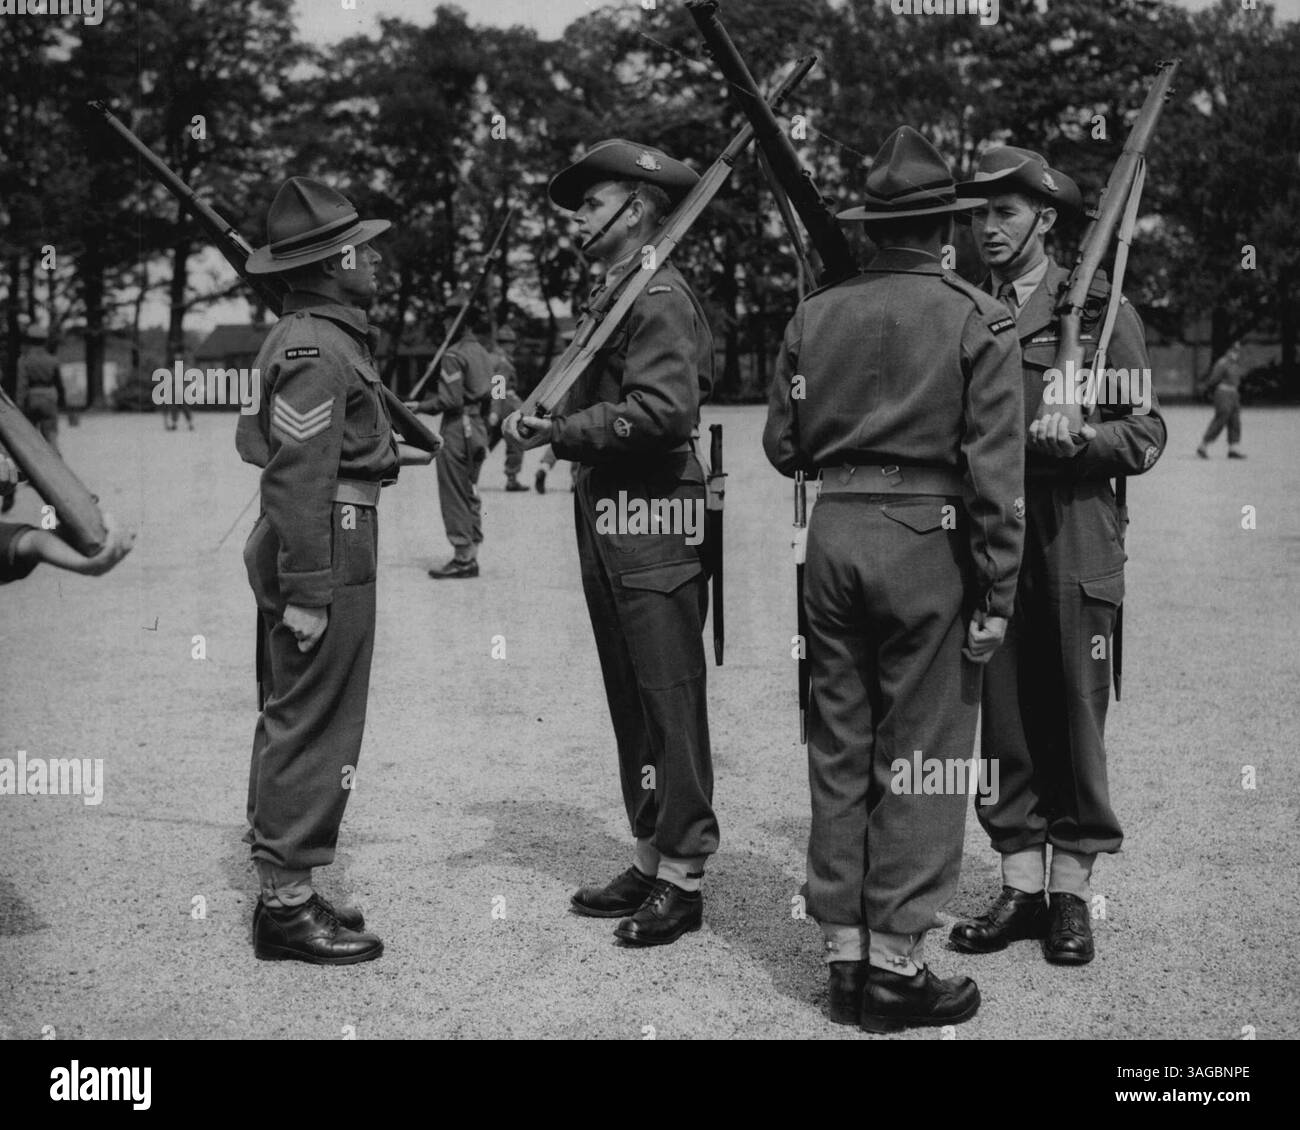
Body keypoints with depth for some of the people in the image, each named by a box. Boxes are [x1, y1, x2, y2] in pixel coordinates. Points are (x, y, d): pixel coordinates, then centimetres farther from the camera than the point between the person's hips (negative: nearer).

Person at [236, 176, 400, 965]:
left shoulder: (321, 337, 17)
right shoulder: (316, 347, -16)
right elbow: (298, 477, -22)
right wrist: (307, 591, -24)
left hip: (321, 551, 11)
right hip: (328, 552, -11)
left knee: (292, 725, 15)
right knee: (314, 731, -5)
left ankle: (285, 890, 25)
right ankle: (289, 904, 2)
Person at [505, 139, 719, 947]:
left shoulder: (660, 296, -11)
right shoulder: (618, 295, 18)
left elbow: (663, 409, -23)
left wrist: (562, 431, -18)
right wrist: (551, 425, 3)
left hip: (655, 523, -10)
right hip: (610, 519, 10)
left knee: (669, 702, -4)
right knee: (632, 701, 14)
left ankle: (684, 880, 4)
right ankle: (651, 861, 23)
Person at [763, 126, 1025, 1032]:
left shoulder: (815, 315, 5)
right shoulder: (978, 320, -5)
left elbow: (782, 446, 8)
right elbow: (995, 468, -9)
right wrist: (995, 595, -7)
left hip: (834, 532, 4)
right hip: (927, 539, -4)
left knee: (839, 751, 11)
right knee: (919, 759, 4)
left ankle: (845, 956, 19)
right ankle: (897, 964, 8)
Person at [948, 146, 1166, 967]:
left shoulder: (1101, 309, 2)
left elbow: (1146, 435, -1)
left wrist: (1078, 437, -18)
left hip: (1075, 543, -3)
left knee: (1074, 722, 2)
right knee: (1004, 721, 6)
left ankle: (1073, 893, 14)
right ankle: (1020, 888, 17)